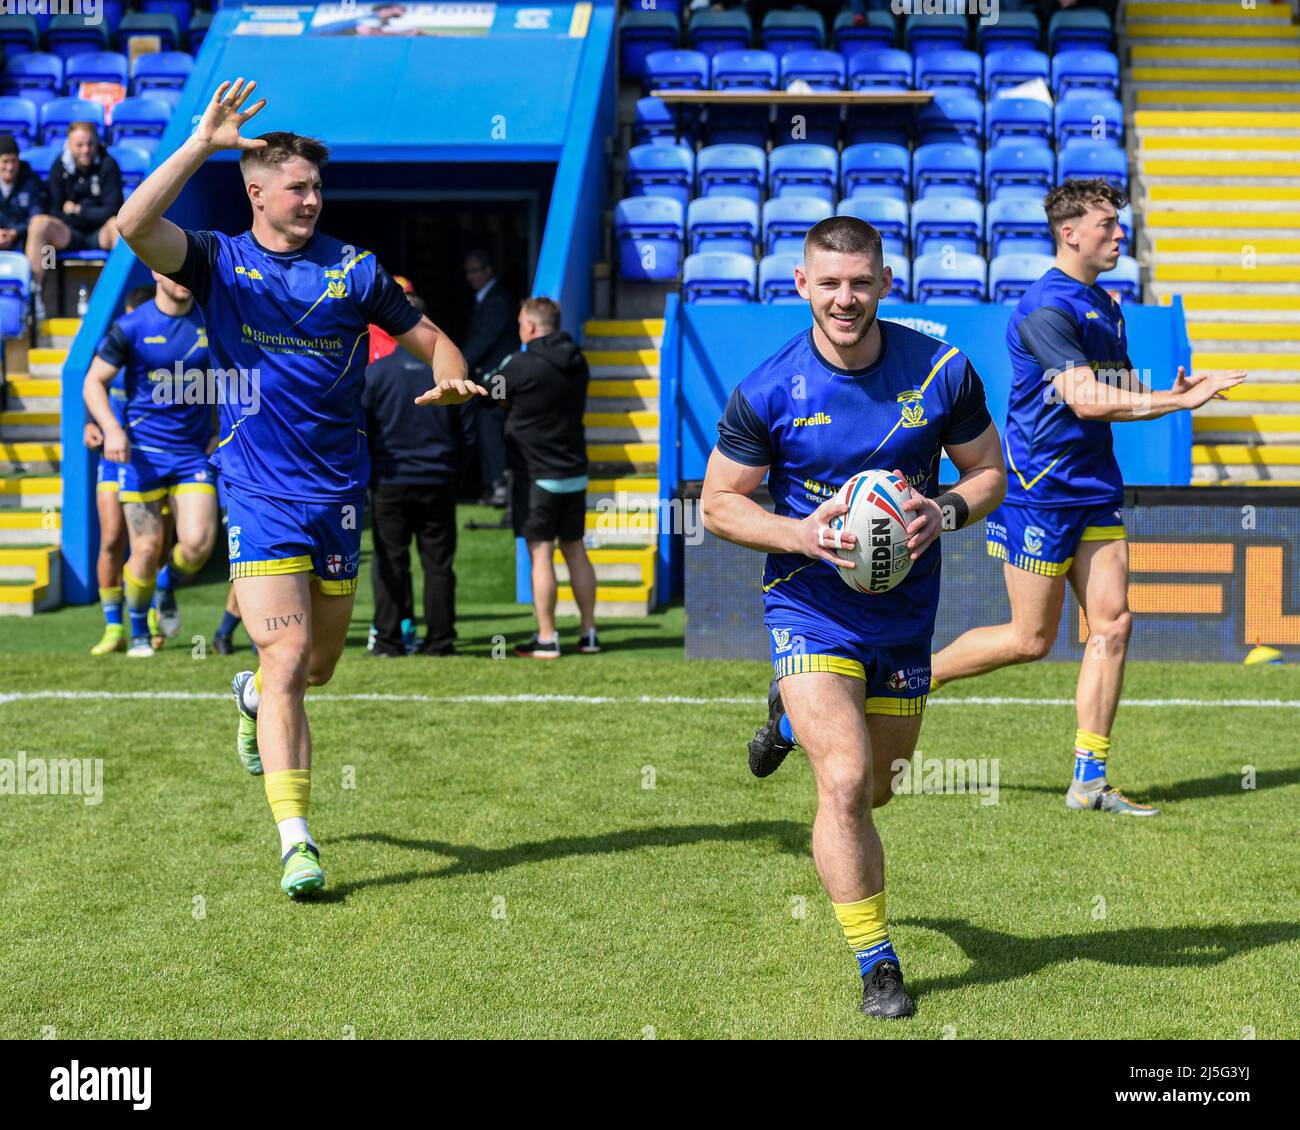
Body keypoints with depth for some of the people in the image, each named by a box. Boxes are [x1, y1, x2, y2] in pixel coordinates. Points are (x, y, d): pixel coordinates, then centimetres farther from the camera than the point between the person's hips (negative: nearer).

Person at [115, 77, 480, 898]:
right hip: (260, 496, -3)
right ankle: (296, 841, -13)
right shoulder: (219, 262, -1)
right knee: (287, 661, -15)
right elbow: (135, 224, -19)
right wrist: (203, 143, -22)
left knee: (319, 667, 15)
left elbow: (431, 339, 12)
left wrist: (450, 379, -11)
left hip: (339, 492, 3)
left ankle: (253, 694, 52)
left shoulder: (354, 269, 4)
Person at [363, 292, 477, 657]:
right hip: (439, 484, 1)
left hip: (391, 482, -1)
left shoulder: (375, 372, -5)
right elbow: (467, 433, 4)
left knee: (390, 562, 6)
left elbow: (359, 434, -2)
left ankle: (388, 640, 5)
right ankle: (440, 640, 6)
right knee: (438, 564, 6)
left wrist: (367, 475, 12)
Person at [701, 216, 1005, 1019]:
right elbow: (719, 502, -4)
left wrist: (945, 513, -17)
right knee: (845, 782, -18)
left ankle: (799, 712, 52)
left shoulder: (942, 372, -7)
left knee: (876, 791, 17)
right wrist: (799, 535, -22)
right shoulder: (768, 392, -13)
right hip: (811, 609, -3)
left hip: (905, 613, 3)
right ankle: (877, 964, -5)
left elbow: (990, 471, 5)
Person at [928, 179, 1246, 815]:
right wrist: (1181, 401, -25)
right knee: (1032, 639, -2)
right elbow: (1086, 400, -24)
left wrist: (1171, 393, -1)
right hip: (1039, 494, -8)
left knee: (1112, 624, 1)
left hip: (1095, 488, 8)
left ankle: (1090, 781, 6)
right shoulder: (1045, 308, -15)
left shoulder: (1105, 308, 14)